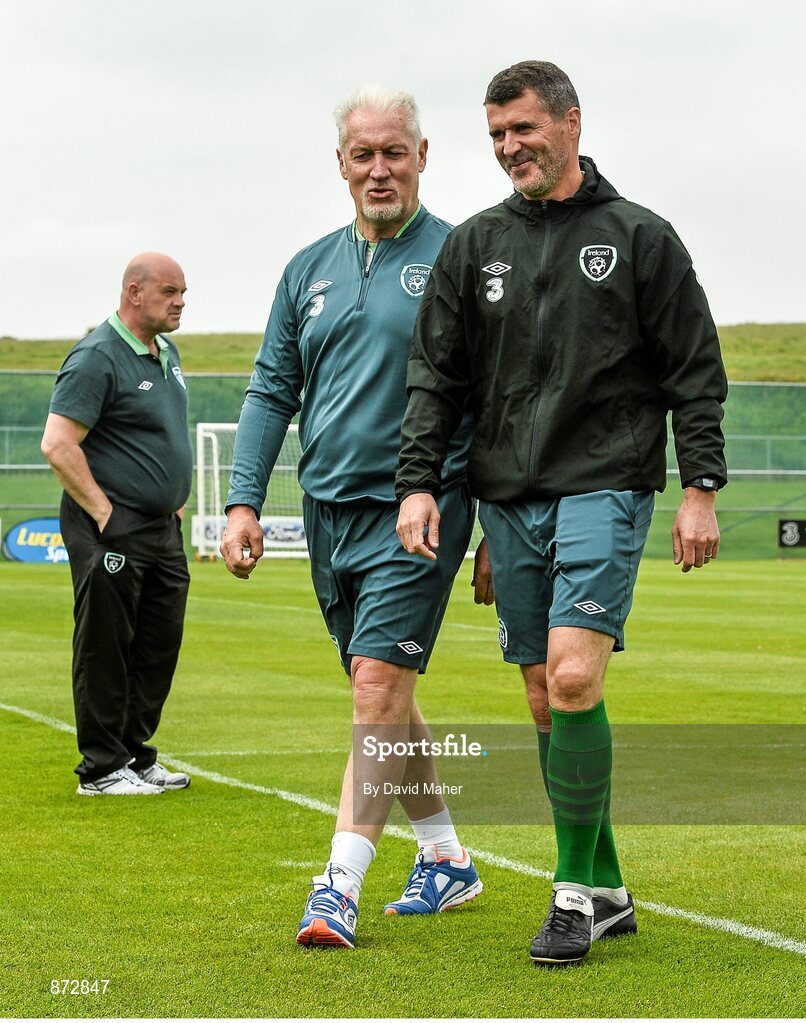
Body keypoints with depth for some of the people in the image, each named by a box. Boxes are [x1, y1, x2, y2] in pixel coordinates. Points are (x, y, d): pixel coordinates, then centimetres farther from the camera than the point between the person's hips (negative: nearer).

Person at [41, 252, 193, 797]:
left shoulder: (166, 352, 14)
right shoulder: (97, 358, -14)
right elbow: (58, 444, -20)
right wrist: (104, 513, -18)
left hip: (162, 528, 9)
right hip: (112, 530, -9)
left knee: (159, 647, 12)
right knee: (106, 647, -3)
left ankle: (136, 754, 23)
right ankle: (102, 769, 4)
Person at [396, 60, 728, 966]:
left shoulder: (639, 238, 2)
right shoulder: (473, 246, 11)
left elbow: (695, 374, 2)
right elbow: (434, 374, 10)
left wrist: (701, 491, -4)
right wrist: (419, 481, -1)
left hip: (604, 490, -4)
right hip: (508, 500, 4)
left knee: (573, 682, -18)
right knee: (547, 702, 6)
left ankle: (573, 887, -6)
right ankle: (605, 891, 17)